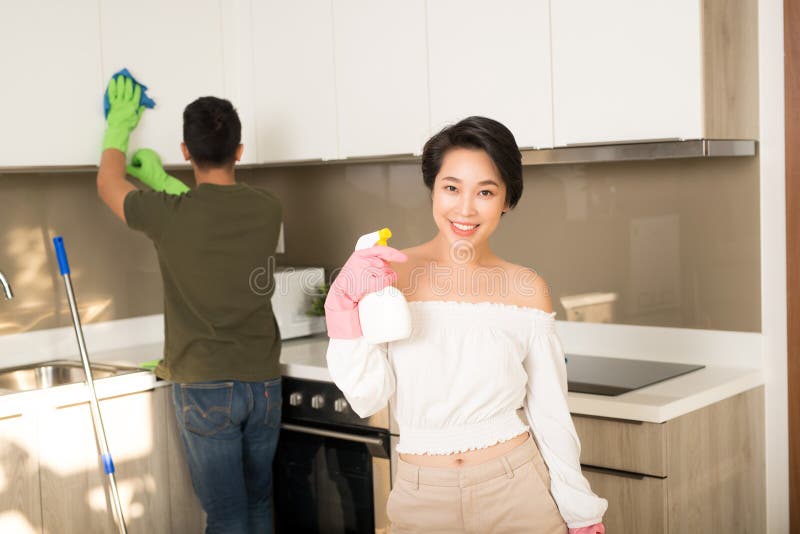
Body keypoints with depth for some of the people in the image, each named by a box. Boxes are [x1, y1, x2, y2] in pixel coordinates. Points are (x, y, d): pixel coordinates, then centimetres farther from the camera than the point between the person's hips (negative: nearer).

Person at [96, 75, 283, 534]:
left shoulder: (170, 215, -12)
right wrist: (162, 181, 27)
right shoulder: (268, 209, -3)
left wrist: (120, 123, 24)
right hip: (264, 382, 4)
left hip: (205, 388, -3)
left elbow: (109, 184, 9)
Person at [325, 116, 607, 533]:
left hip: (516, 493, 0)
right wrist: (348, 312, -22)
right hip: (421, 498, 1)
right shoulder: (389, 274, -6)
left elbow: (549, 411, 2)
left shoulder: (527, 289, -5)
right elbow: (368, 399, -9)